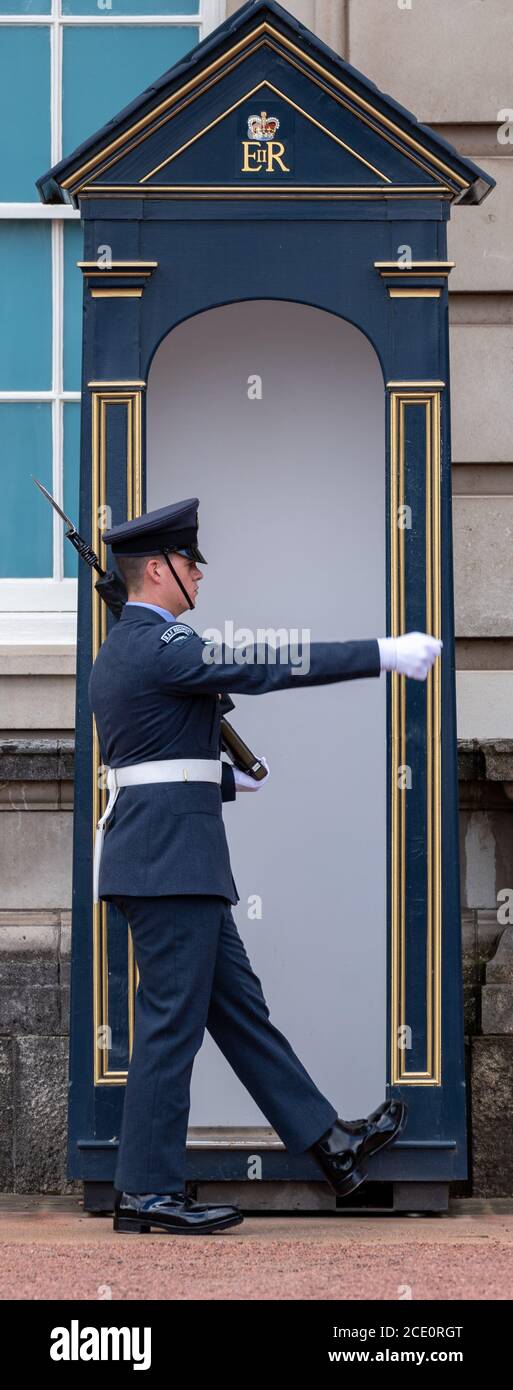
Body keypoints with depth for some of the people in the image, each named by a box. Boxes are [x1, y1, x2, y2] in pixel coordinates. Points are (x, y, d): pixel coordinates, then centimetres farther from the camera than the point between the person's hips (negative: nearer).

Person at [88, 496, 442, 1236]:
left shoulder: (118, 651, 17)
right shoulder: (158, 646, -15)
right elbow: (272, 667, -21)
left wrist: (233, 778, 28)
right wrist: (385, 653, -20)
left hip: (167, 858, 11)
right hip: (170, 858, -11)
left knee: (237, 1005, 11)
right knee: (173, 1019, -6)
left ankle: (328, 1143, 17)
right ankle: (147, 1191, -1)